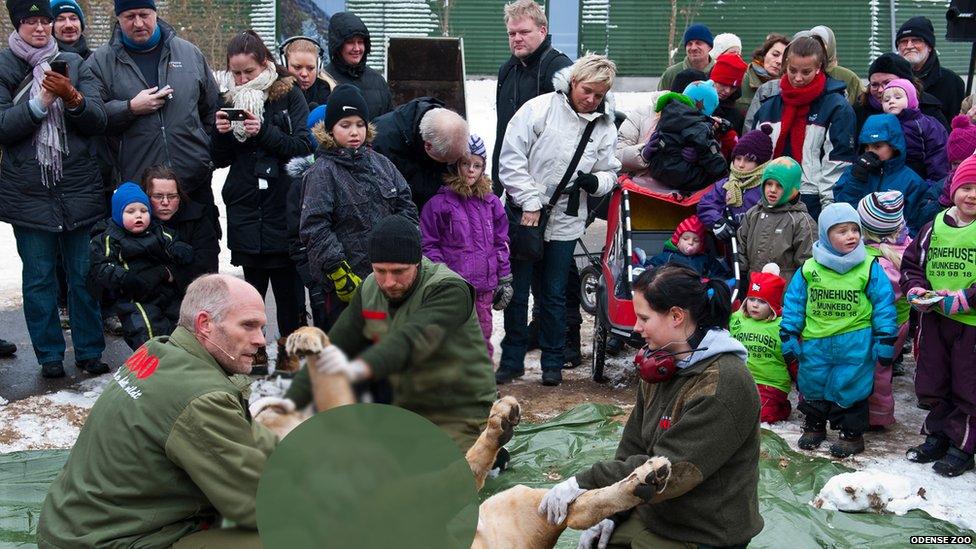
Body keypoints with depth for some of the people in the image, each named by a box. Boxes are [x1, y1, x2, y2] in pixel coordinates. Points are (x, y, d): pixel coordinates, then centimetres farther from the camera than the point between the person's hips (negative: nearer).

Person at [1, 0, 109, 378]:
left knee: (85, 275, 6)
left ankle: (89, 350, 17)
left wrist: (73, 98, -17)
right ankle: (50, 354, 18)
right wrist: (42, 102, -18)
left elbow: (98, 121, 1)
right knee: (39, 279, 6)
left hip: (79, 189, 1)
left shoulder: (73, 64, 8)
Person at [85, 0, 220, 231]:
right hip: (136, 184, -2)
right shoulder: (100, 62, 2)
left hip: (195, 179, 2)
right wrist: (131, 108, -15)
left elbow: (212, 109, 16)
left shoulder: (189, 53, 9)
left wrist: (209, 156, 12)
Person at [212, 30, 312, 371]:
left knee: (287, 279, 1)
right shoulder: (232, 101, 11)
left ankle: (290, 345, 11)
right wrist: (222, 135, -8)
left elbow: (303, 147, -9)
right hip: (245, 207, 3)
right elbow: (221, 161, 12)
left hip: (283, 205, -3)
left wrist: (264, 131, -20)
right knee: (253, 279, 7)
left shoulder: (289, 96, 0)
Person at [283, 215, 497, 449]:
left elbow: (413, 338, -39)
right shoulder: (368, 291, 1)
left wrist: (357, 368, -57)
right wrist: (292, 400, -19)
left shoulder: (449, 290, -21)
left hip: (460, 412, -7)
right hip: (407, 408, 7)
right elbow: (336, 344, -4)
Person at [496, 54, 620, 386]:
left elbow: (610, 172, 13)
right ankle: (512, 360, 18)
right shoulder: (538, 109, -8)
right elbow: (511, 157, -9)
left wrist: (596, 181, -11)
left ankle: (553, 362, 21)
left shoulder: (605, 128, 5)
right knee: (517, 292, 6)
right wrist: (529, 201, -13)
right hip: (526, 216, -2)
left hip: (566, 221, 2)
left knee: (554, 295, 9)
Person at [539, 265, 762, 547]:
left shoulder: (724, 385, -23)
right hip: (650, 517, 7)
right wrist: (611, 512, -2)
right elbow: (633, 446, 7)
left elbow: (669, 471, -27)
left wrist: (584, 482, -26)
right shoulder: (660, 366, 4)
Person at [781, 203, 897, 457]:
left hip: (855, 343, -2)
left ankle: (852, 433, 20)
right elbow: (793, 303, 4)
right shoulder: (809, 268, -2)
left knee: (849, 388, 2)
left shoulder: (869, 268, -6)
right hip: (815, 342, 3)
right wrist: (789, 337, 2)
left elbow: (884, 304, -3)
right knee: (812, 386, 14)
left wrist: (885, 341, -5)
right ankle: (814, 425, 36)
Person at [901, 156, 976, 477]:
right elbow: (911, 264, 12)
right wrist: (917, 292, -5)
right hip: (933, 319, 5)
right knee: (931, 382, 16)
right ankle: (936, 436, 33)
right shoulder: (936, 226, 4)